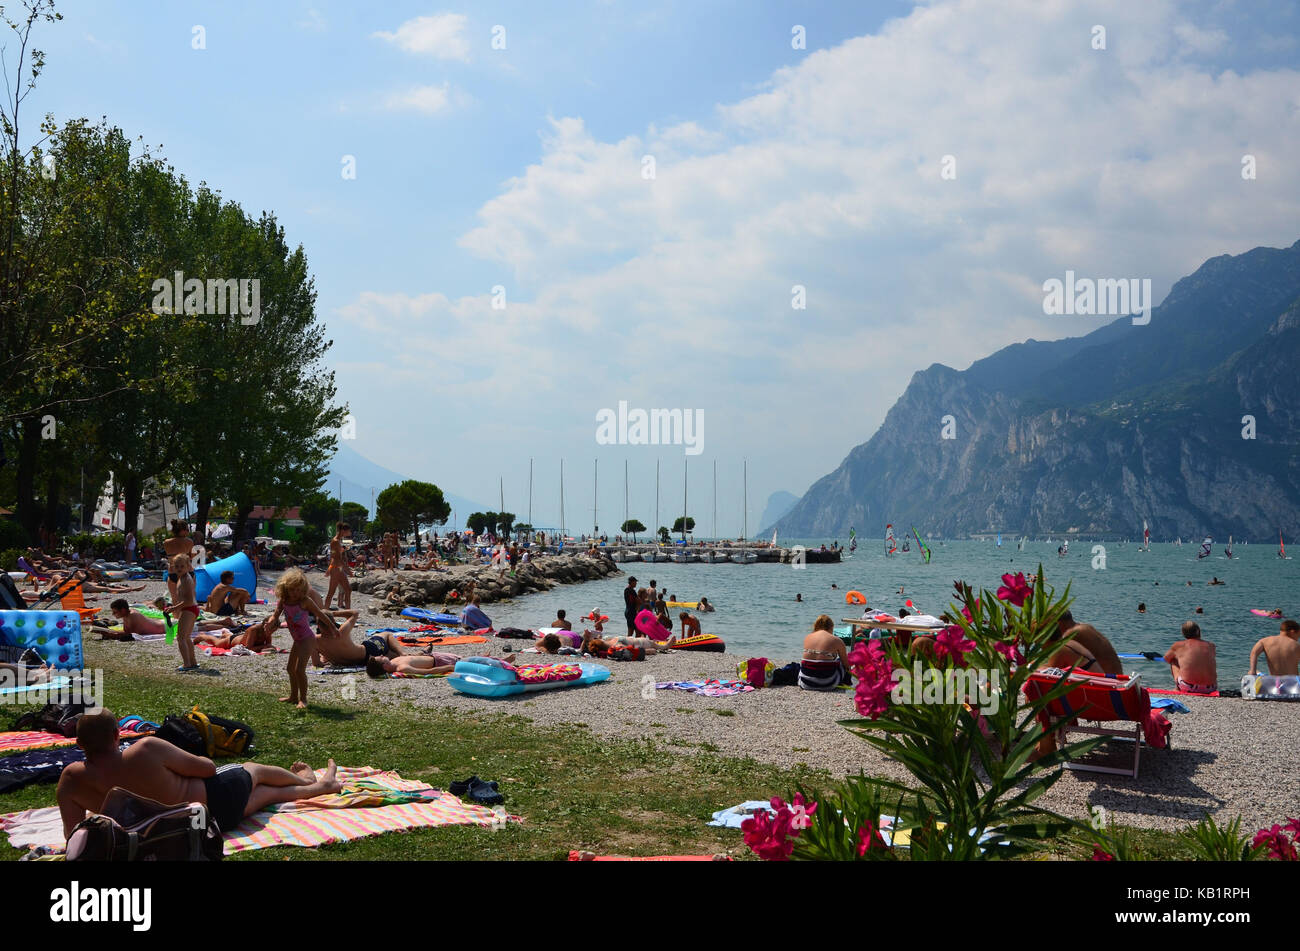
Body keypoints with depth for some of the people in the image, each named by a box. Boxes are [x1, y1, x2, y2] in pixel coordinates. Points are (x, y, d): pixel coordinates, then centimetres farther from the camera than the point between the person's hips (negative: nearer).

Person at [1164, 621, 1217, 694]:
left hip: (1188, 688, -2)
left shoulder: (1178, 645, 3)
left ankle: (1177, 688, 22)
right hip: (1209, 689, 2)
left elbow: (1166, 659, 22)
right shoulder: (1211, 646, 10)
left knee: (1173, 661, 23)